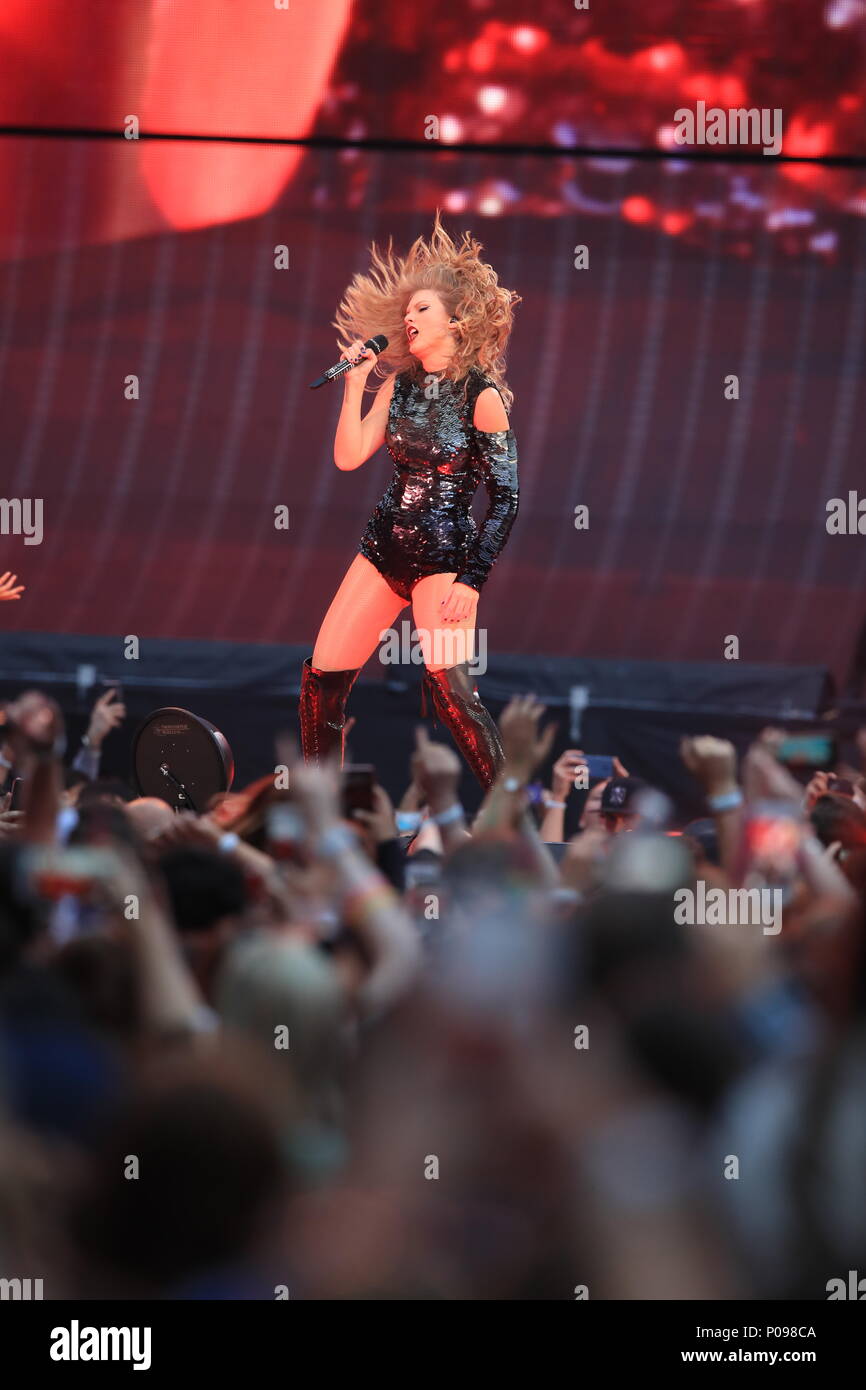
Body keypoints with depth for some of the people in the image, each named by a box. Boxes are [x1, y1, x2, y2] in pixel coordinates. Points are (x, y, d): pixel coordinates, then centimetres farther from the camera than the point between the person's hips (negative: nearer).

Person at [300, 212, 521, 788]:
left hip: (445, 553, -6)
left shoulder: (482, 396, -10)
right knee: (323, 676, 3)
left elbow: (505, 497, -11)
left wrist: (472, 580, -17)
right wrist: (354, 386, -2)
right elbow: (349, 457, 5)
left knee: (451, 687, -19)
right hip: (386, 546, 6)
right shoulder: (399, 386, 8)